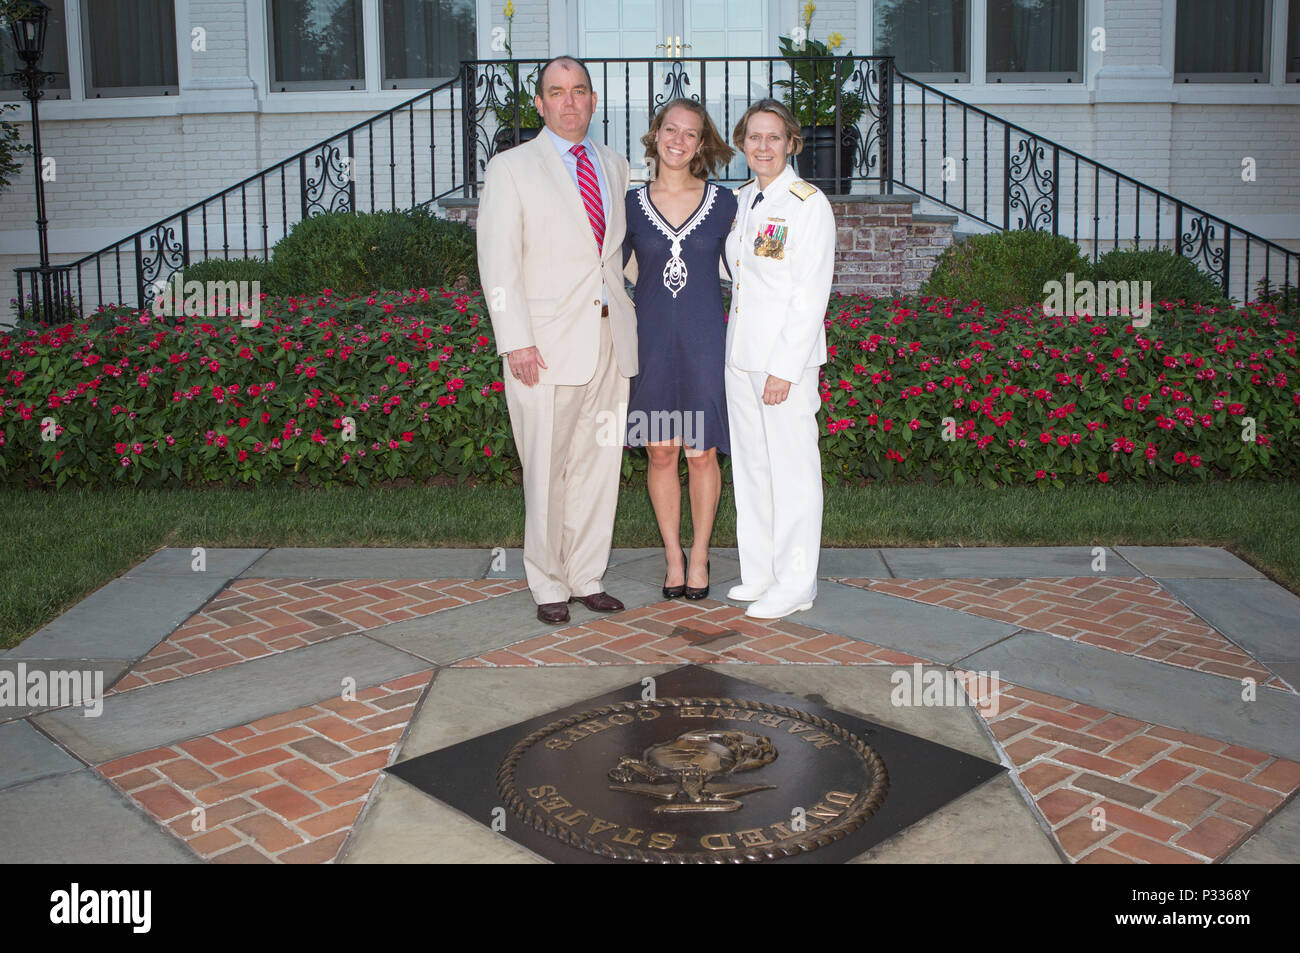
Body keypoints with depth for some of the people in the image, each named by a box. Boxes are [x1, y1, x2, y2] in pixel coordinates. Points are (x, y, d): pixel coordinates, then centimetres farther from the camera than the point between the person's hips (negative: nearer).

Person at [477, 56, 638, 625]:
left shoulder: (615, 167, 16)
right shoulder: (511, 168, 2)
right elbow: (498, 260, -5)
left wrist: (633, 317, 12)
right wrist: (515, 340, -13)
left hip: (611, 337, 5)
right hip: (547, 342, -4)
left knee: (599, 462, 8)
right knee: (546, 468, -1)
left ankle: (587, 577, 20)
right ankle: (549, 585, 14)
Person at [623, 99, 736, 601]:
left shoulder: (723, 202, 2)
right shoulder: (632, 203, 4)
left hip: (704, 338, -1)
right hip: (651, 339, 1)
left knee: (701, 452, 3)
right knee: (660, 451, 6)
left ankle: (699, 555, 20)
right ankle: (673, 555, 21)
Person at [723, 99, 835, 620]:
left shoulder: (808, 203, -9)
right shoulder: (741, 201, 12)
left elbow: (812, 294, -14)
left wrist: (785, 367, -18)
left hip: (787, 352, -7)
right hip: (741, 352, 7)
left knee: (791, 468, 0)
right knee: (750, 465, 12)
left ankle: (795, 583, 10)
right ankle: (759, 572, 23)